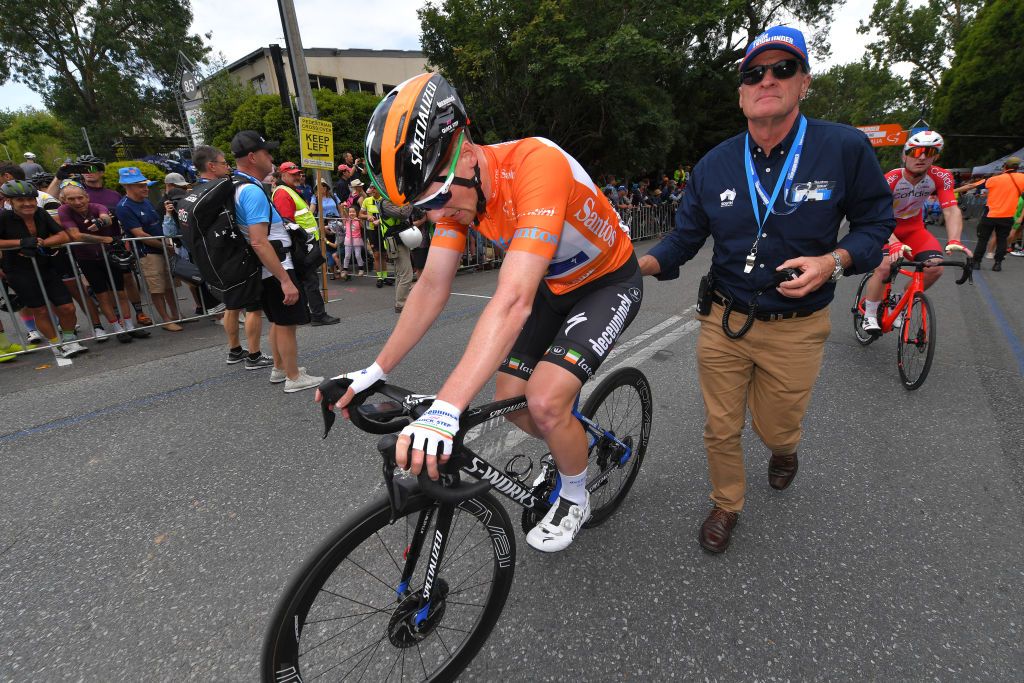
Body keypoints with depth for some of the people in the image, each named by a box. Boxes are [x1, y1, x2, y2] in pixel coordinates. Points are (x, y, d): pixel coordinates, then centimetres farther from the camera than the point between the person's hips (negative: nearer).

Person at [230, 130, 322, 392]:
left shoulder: (238, 187, 11)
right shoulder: (253, 191, -21)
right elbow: (259, 243, -28)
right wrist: (285, 280, -28)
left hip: (266, 271, 10)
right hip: (276, 269, -10)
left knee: (278, 321, 21)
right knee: (287, 323, 0)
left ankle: (279, 369, 34)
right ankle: (294, 377, 11)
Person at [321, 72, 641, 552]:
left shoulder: (536, 165, -36)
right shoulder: (454, 186, -13)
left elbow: (513, 300, -47)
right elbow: (432, 287, -11)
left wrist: (444, 410, -52)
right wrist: (376, 371, -14)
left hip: (609, 282, -6)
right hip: (553, 284, 7)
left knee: (545, 402, -20)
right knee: (511, 402, 3)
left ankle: (574, 498, 11)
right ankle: (572, 445, 35)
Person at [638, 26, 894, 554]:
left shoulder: (845, 148, -9)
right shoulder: (714, 164, -2)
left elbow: (876, 220, 2)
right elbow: (684, 237, 2)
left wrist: (834, 262, -19)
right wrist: (641, 264, -18)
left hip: (795, 329, -1)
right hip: (723, 322, 2)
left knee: (775, 428, 17)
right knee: (720, 428, 10)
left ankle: (784, 449, 57)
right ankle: (725, 505, 37)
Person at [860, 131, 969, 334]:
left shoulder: (941, 177, -15)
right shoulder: (890, 180, -27)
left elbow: (951, 210, -22)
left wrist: (954, 240, -39)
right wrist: (894, 243, -53)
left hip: (913, 228, 4)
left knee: (935, 268, -15)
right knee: (883, 268, -27)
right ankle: (870, 316, -7)